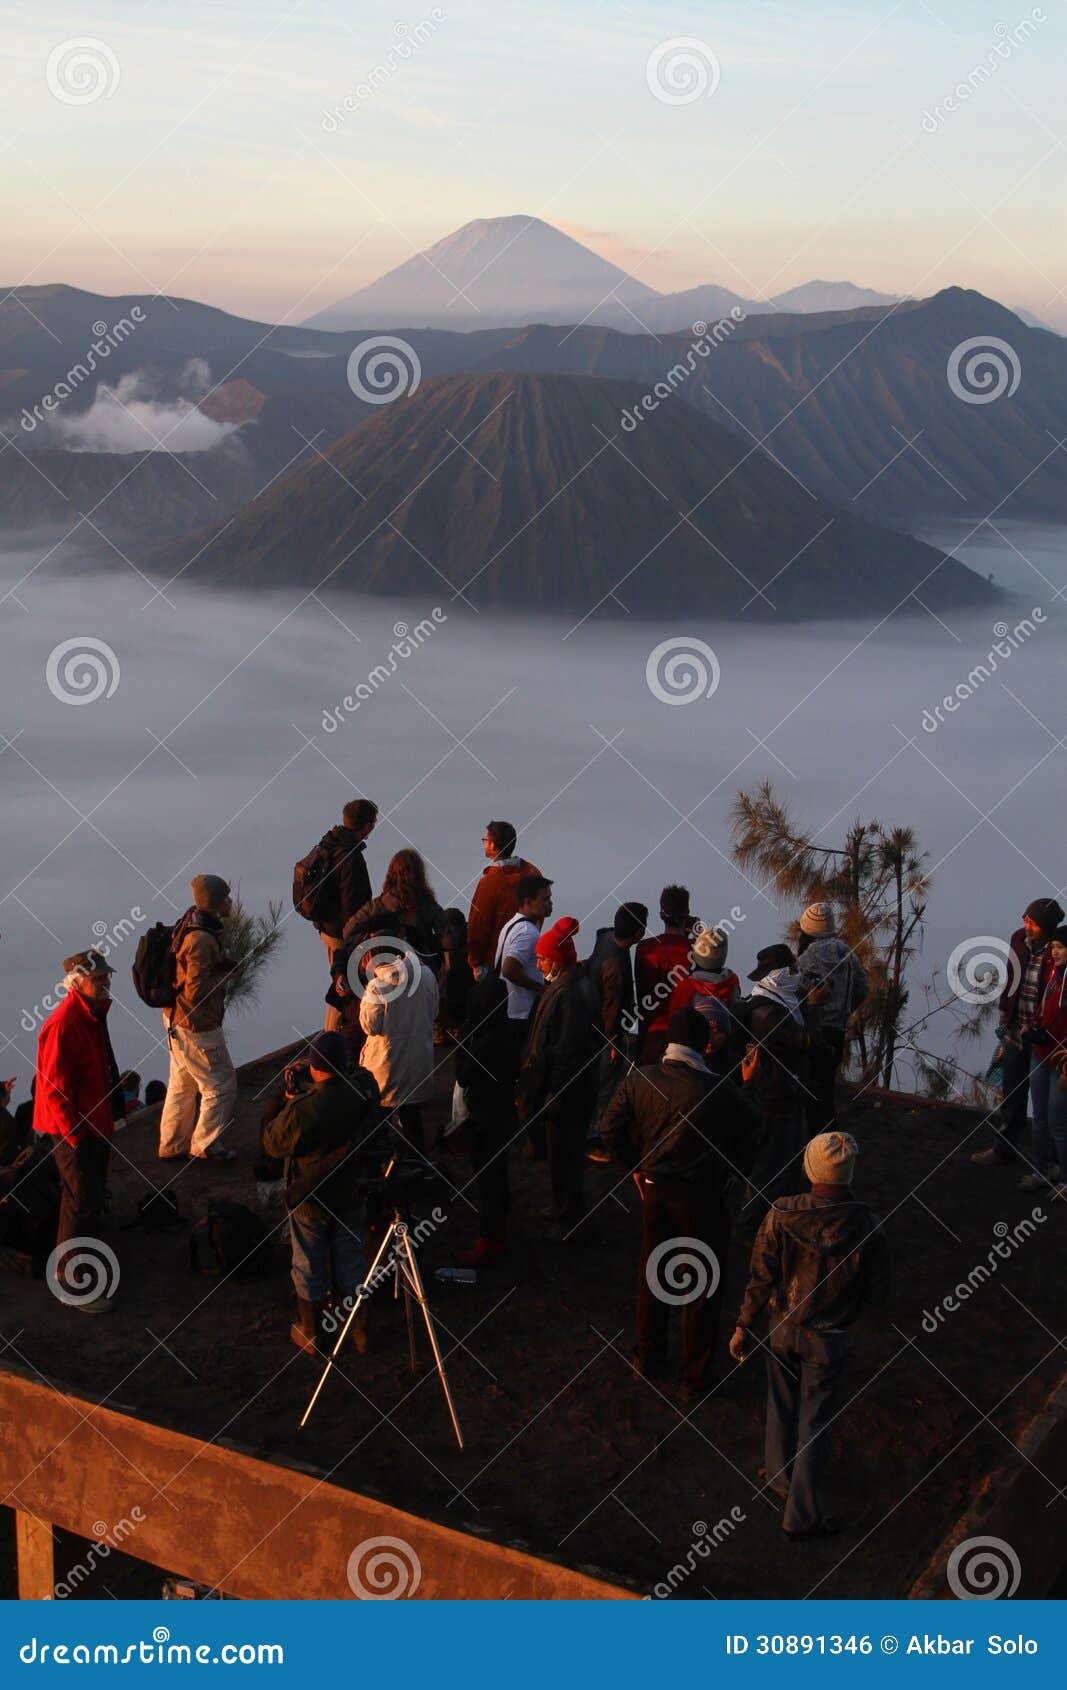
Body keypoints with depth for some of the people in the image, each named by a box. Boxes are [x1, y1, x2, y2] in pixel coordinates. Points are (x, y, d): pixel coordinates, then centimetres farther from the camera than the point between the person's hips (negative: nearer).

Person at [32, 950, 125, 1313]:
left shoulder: (94, 1013, 4)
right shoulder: (63, 1025, -27)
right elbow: (54, 1088, -25)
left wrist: (114, 1111, 18)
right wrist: (74, 1134, -21)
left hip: (96, 1120, 10)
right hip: (74, 1129, -10)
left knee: (93, 1197, 22)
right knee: (82, 1204, -1)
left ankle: (76, 1261, 40)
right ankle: (69, 1282, 11)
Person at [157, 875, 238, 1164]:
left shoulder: (193, 922, 4)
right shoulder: (200, 939, -29)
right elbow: (196, 990, -29)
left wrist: (226, 965, 6)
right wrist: (227, 975, -15)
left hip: (178, 1019, 10)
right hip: (196, 1026, -10)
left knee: (182, 1084, 21)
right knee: (221, 1085, 5)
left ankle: (173, 1145, 33)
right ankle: (205, 1145, 17)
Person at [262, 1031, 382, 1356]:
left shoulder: (301, 1110, -32)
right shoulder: (365, 1090, -20)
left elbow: (272, 1143, -15)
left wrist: (289, 1099, -8)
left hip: (308, 1200, -3)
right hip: (350, 1195, 3)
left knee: (309, 1268, 17)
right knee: (352, 1263, 21)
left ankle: (311, 1335, 33)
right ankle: (360, 1332, 34)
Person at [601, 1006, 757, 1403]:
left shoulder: (638, 1080, -11)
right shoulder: (717, 1089, -22)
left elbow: (611, 1128, -3)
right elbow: (748, 1125, -5)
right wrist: (730, 1168, 12)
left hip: (655, 1191, 4)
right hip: (702, 1197, -4)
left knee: (653, 1274, 23)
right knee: (703, 1286, 10)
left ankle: (648, 1358, 37)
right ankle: (695, 1377, 19)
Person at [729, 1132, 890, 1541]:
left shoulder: (781, 1215, -20)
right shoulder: (866, 1227, -21)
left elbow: (760, 1280, -12)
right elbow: (877, 1294, -11)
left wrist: (744, 1327, 1)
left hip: (783, 1327, 2)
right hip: (829, 1338, -2)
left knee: (782, 1405, 24)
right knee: (813, 1422, 12)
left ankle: (779, 1475, 46)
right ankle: (802, 1516, 18)